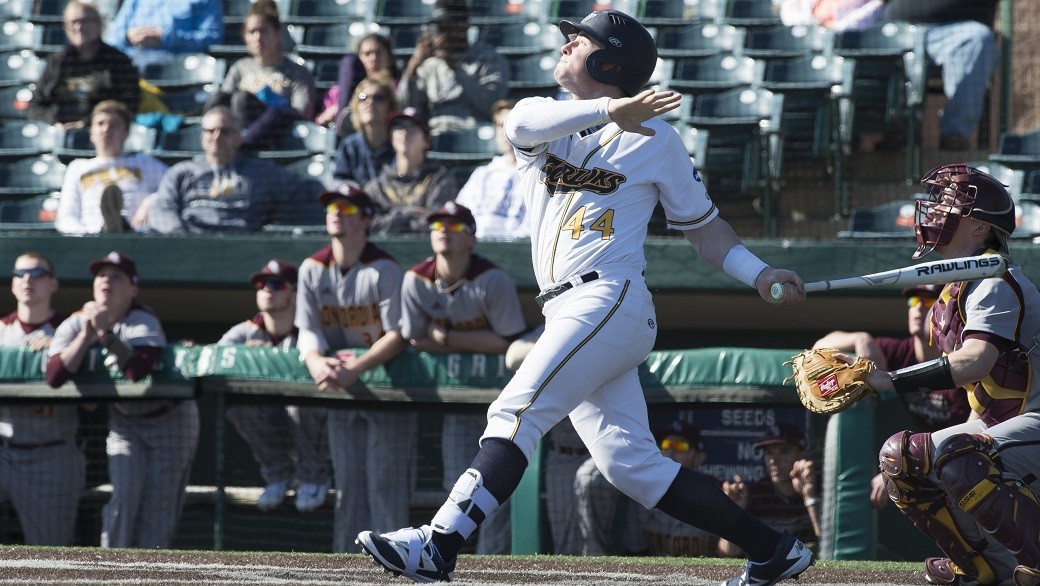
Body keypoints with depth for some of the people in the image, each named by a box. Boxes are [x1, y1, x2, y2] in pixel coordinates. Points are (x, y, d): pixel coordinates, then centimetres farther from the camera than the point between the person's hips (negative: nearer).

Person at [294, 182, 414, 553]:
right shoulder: (312, 269, 3)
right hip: (339, 385, 5)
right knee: (347, 483, 6)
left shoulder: (384, 270, -14)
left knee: (385, 482, -10)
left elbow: (397, 337, -18)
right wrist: (315, 361, -22)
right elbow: (308, 328, 1)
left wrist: (354, 370, -29)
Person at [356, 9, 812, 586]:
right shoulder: (543, 118, 17)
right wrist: (608, 110, -25)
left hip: (609, 300, -6)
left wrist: (757, 273, -2)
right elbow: (523, 122, -10)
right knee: (630, 464, 2)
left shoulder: (656, 139, 7)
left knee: (516, 414, -19)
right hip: (568, 315, 6)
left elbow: (703, 226, 14)